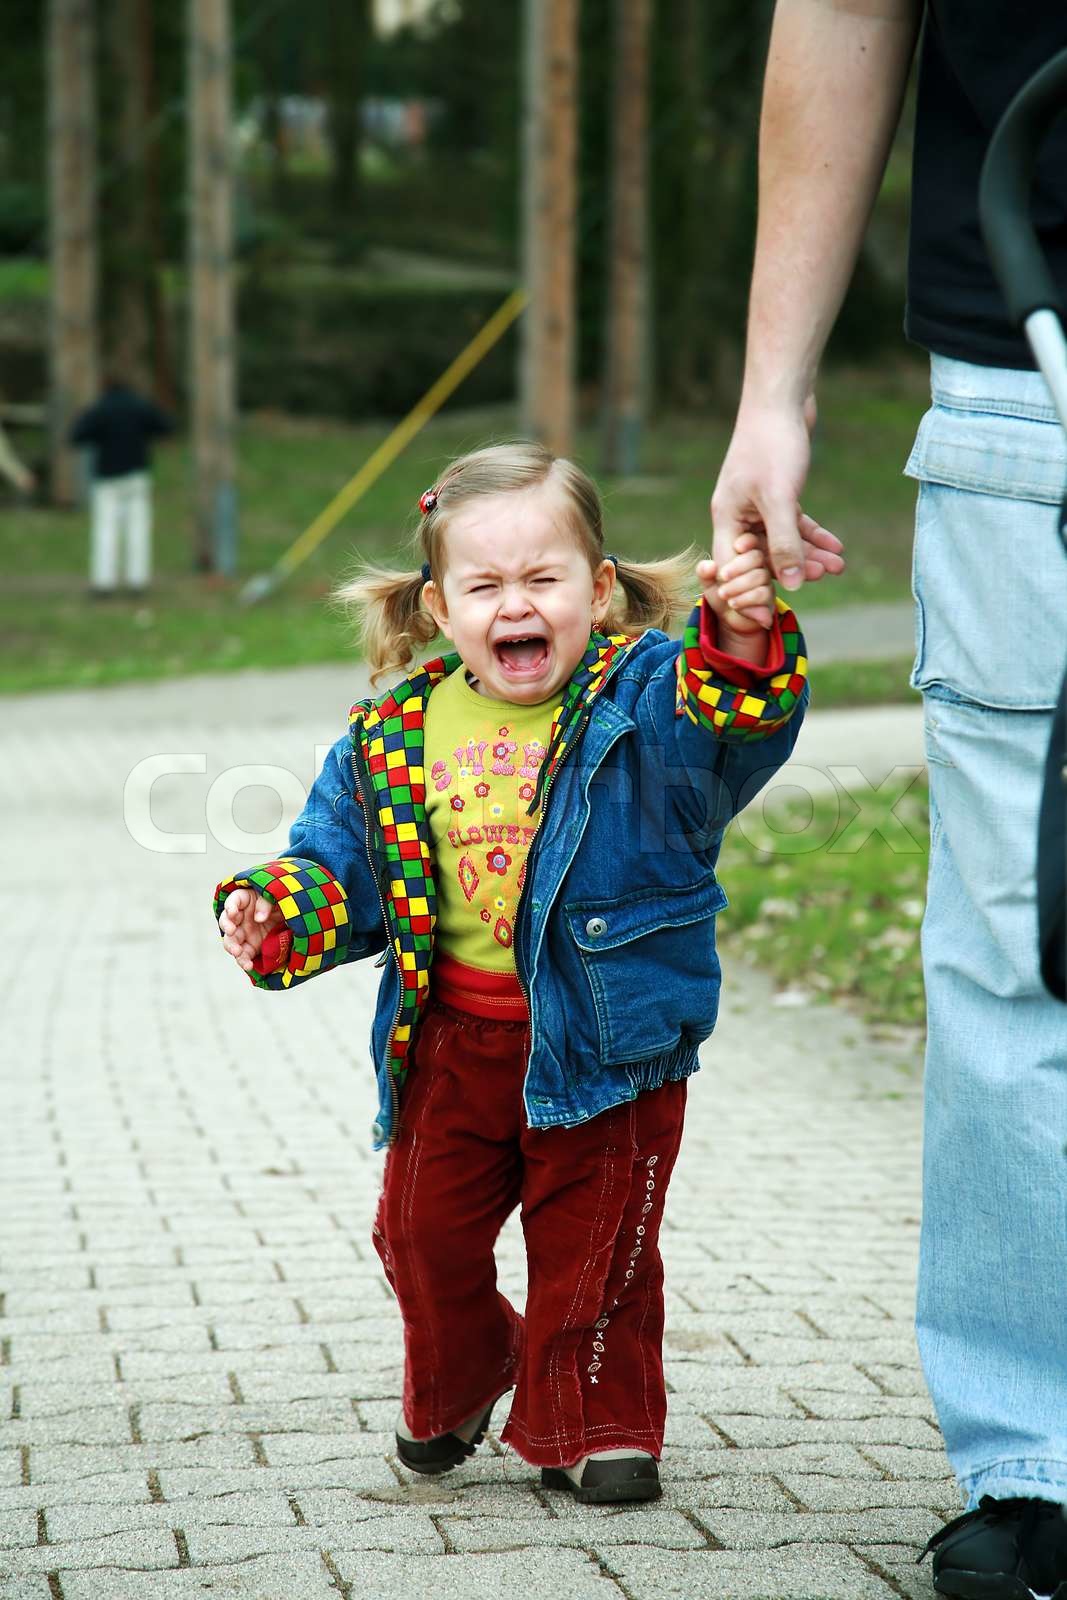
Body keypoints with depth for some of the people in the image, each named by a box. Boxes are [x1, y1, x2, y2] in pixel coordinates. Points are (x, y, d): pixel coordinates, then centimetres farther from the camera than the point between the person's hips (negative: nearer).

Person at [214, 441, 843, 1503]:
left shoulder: (644, 701, -12)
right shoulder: (395, 735, -2)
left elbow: (742, 719, -32)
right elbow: (340, 862, 8)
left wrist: (745, 642, -52)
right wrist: (277, 913, -12)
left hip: (608, 1043, -3)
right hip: (451, 1043, 3)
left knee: (595, 1244, 7)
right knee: (425, 1234, 13)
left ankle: (592, 1424, 28)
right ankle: (454, 1390, 41)